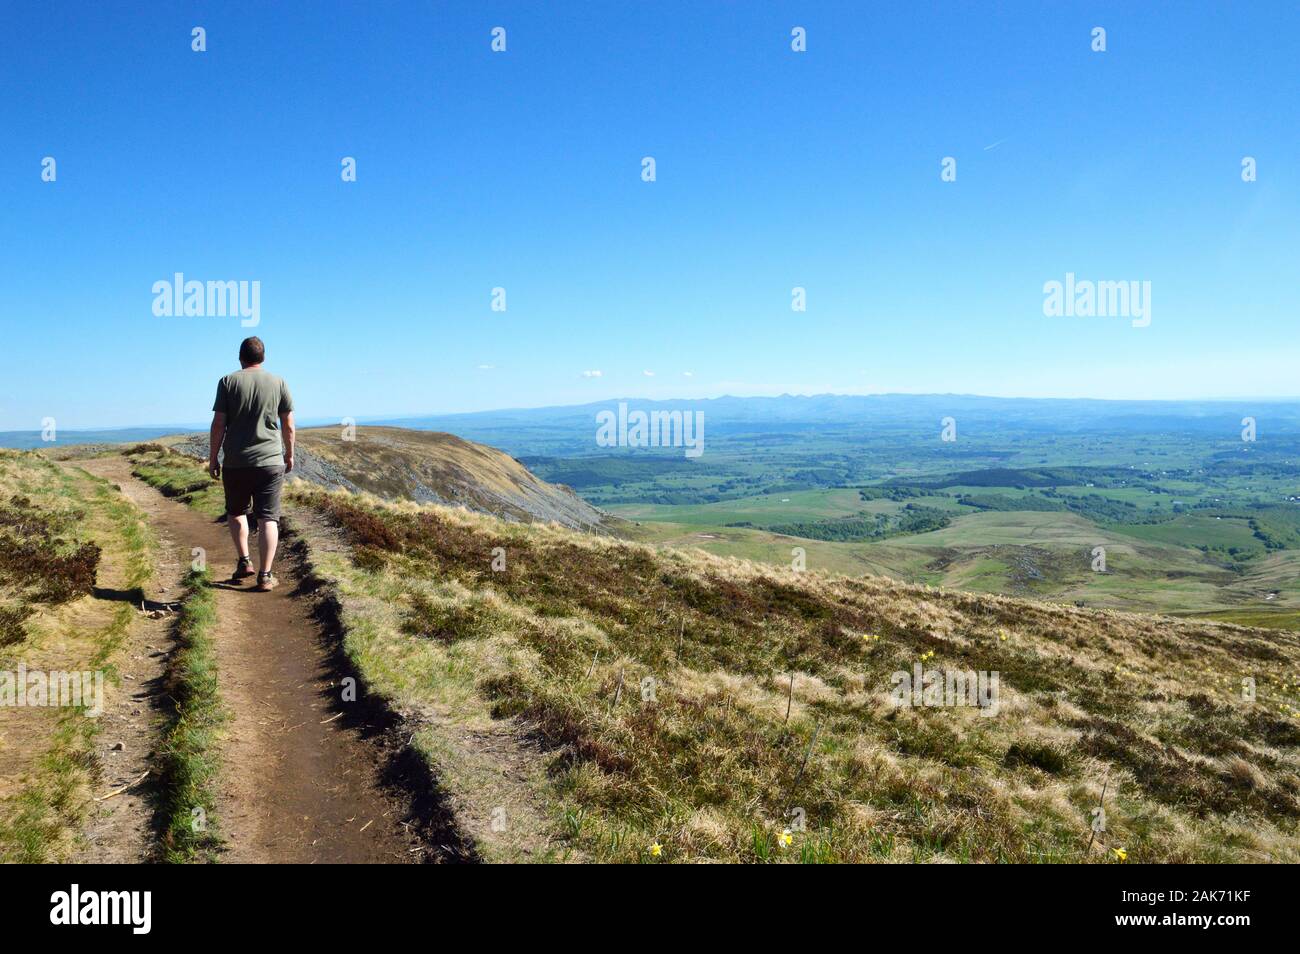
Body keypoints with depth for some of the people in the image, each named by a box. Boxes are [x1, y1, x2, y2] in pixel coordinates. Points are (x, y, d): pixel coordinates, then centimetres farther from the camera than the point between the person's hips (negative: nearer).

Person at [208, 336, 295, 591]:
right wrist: (289, 455, 17)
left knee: (236, 512, 21)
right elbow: (288, 425, 5)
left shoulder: (228, 382, 0)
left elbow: (218, 424, -4)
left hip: (235, 462, 0)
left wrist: (213, 458, 4)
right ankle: (265, 575, -1)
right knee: (268, 518, 1)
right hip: (270, 461, 0)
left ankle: (243, 561, 15)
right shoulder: (278, 383, 3)